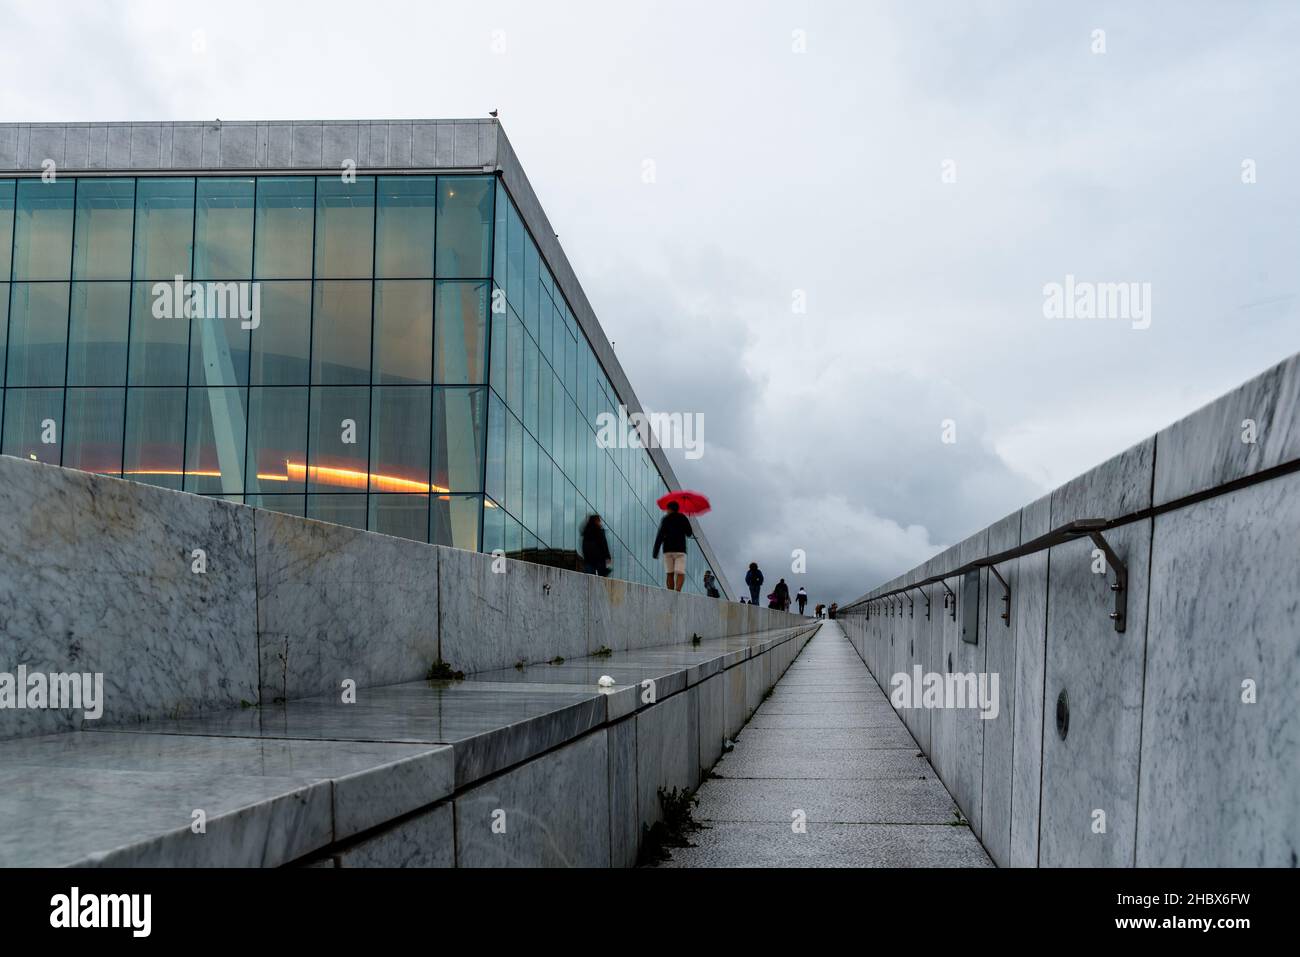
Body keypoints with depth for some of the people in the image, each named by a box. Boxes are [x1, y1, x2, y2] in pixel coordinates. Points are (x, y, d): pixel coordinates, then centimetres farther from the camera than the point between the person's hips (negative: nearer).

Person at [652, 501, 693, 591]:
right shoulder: (682, 518, 9)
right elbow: (689, 534, 13)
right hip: (680, 550, -1)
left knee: (670, 574, 6)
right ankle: (677, 590, -34)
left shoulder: (665, 519, 6)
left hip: (667, 550, 1)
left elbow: (660, 536, -2)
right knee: (681, 573, -10)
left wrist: (655, 552, -3)